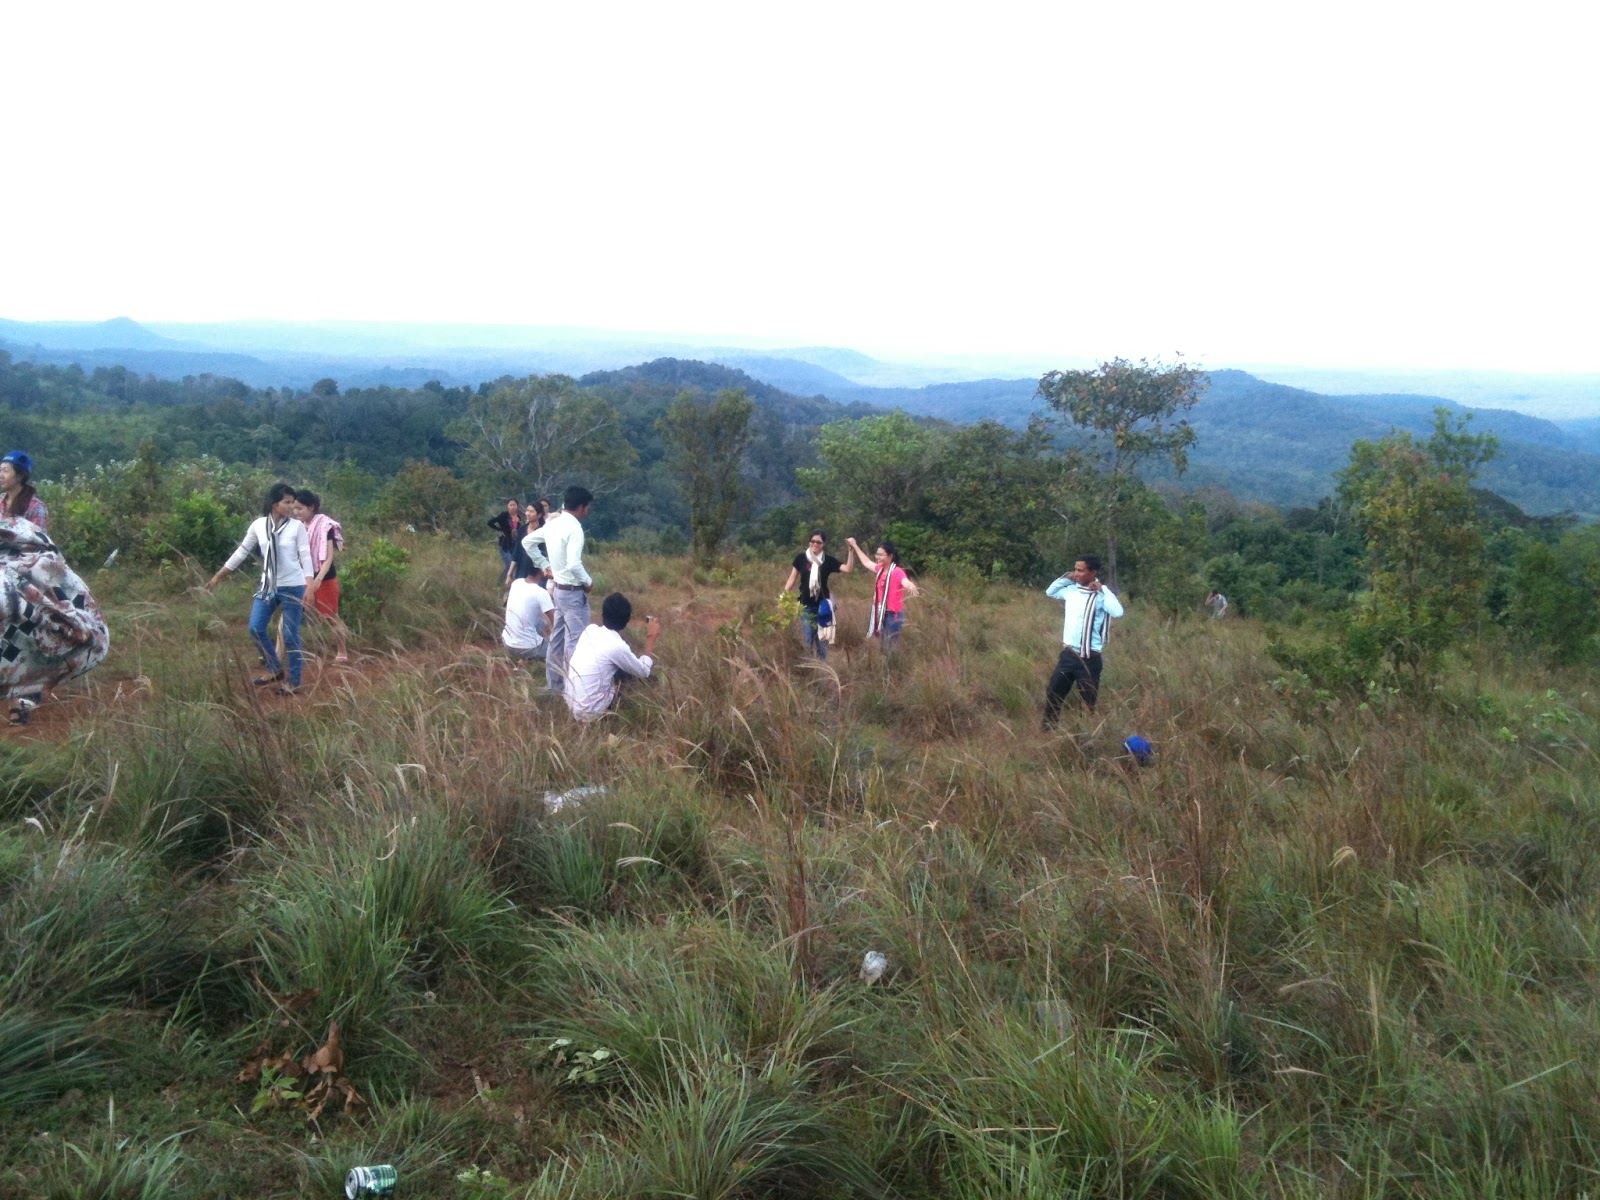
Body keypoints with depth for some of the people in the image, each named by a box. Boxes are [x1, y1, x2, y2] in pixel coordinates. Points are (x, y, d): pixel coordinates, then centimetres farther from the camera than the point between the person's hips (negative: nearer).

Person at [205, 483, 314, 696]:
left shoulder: (297, 527, -7)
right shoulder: (258, 525, 1)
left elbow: (306, 557, -9)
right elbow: (242, 552, 8)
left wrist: (309, 589, -19)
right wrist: (217, 577, 10)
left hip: (293, 587, -4)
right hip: (268, 586, 4)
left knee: (291, 635, 0)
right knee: (256, 628, 2)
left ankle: (294, 682, 11)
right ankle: (274, 669, 22)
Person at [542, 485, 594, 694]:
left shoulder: (552, 524, 5)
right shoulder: (574, 528, -22)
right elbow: (574, 564, -30)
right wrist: (588, 581, -14)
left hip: (558, 588, 9)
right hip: (573, 592, -9)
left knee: (558, 637, 17)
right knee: (576, 641, -4)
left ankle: (554, 683, 26)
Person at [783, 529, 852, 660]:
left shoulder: (828, 560, -1)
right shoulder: (801, 558, -1)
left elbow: (847, 569, -11)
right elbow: (792, 580, 4)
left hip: (822, 606, 1)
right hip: (806, 606, 0)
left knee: (822, 639, 7)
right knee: (807, 639, -2)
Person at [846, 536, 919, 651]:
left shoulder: (897, 572, -16)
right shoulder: (881, 569, 8)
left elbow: (907, 583, -36)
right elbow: (866, 562, 27)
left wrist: (911, 587, -60)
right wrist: (855, 546, 35)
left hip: (893, 615, -8)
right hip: (882, 615, 8)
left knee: (891, 649, -9)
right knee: (884, 649, 14)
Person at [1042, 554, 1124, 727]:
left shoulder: (1101, 595, -14)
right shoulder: (1072, 589, 4)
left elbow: (1118, 612, -32)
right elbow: (1050, 592, 22)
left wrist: (1102, 589, -24)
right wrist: (1065, 578, 6)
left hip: (1089, 658, -6)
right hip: (1068, 654, 6)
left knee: (1090, 702, 4)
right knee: (1052, 693, 14)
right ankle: (1048, 730, 29)